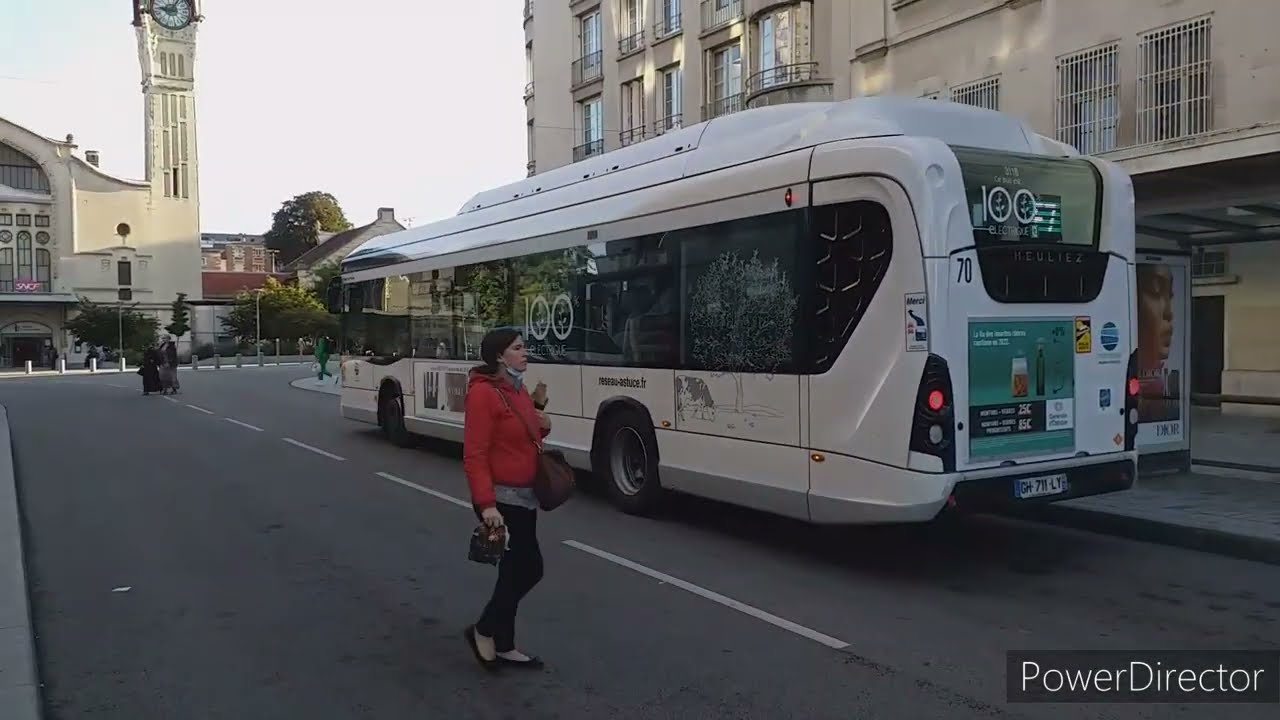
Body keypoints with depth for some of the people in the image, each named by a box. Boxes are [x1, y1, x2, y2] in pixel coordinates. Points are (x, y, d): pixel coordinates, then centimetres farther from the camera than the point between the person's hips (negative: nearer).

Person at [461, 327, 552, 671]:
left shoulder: (518, 390, 10)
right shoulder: (483, 393, -17)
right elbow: (475, 455, -21)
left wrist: (541, 424, 1)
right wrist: (486, 503, -27)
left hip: (524, 495, 9)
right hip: (501, 498, -9)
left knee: (516, 570, 13)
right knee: (528, 569, -5)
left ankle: (503, 648, 25)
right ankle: (484, 630, 16)